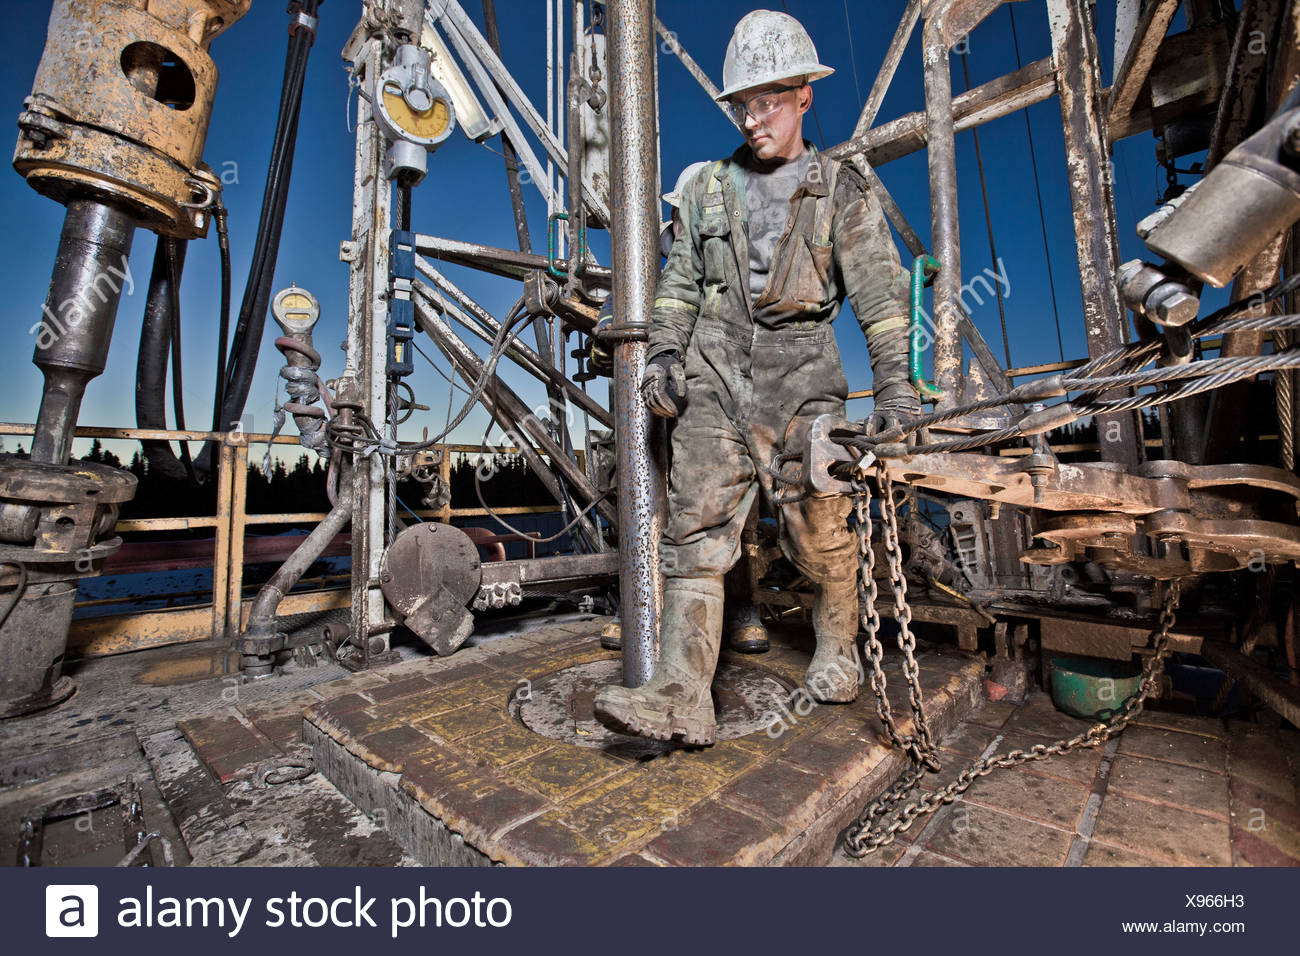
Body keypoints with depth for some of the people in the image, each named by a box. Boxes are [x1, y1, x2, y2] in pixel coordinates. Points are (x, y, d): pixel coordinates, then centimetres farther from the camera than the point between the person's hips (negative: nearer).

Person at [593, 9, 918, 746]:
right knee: (697, 527, -10)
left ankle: (838, 653, 27)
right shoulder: (709, 188, 19)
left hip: (802, 379, -1)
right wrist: (663, 356, 4)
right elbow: (681, 284, 18)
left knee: (819, 530, 0)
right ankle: (683, 695, -9)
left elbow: (881, 292, 5)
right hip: (714, 378, 2)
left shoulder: (843, 193, 11)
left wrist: (894, 381, -6)